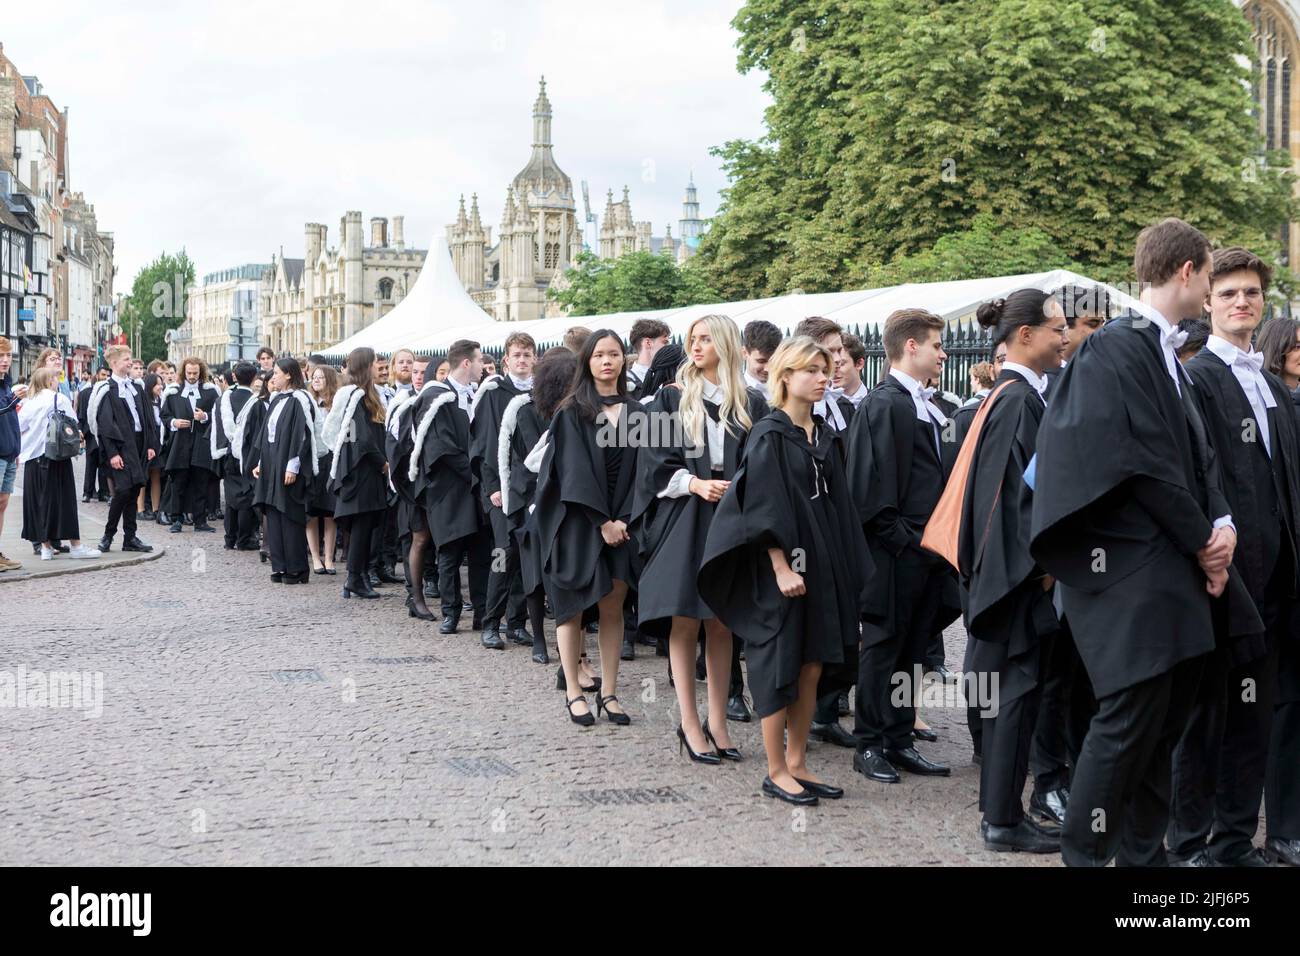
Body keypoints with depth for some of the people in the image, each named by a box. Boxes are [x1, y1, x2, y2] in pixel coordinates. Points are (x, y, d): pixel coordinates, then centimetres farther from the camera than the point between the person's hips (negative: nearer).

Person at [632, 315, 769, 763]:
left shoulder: (752, 406, 8)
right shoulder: (672, 400, 5)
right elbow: (653, 459, 1)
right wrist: (694, 483, -13)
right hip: (682, 521, -1)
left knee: (721, 624, 5)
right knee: (684, 621, -4)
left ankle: (717, 722, 11)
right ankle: (690, 723, 2)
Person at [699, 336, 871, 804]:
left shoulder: (826, 436, 12)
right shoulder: (769, 436, -9)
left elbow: (838, 506, 14)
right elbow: (764, 509, -14)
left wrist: (844, 567, 9)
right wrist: (782, 567, -20)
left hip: (822, 565, 7)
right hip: (781, 568, -7)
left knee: (811, 668, 10)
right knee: (780, 668, 0)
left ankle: (797, 763, 19)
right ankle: (776, 771, 9)